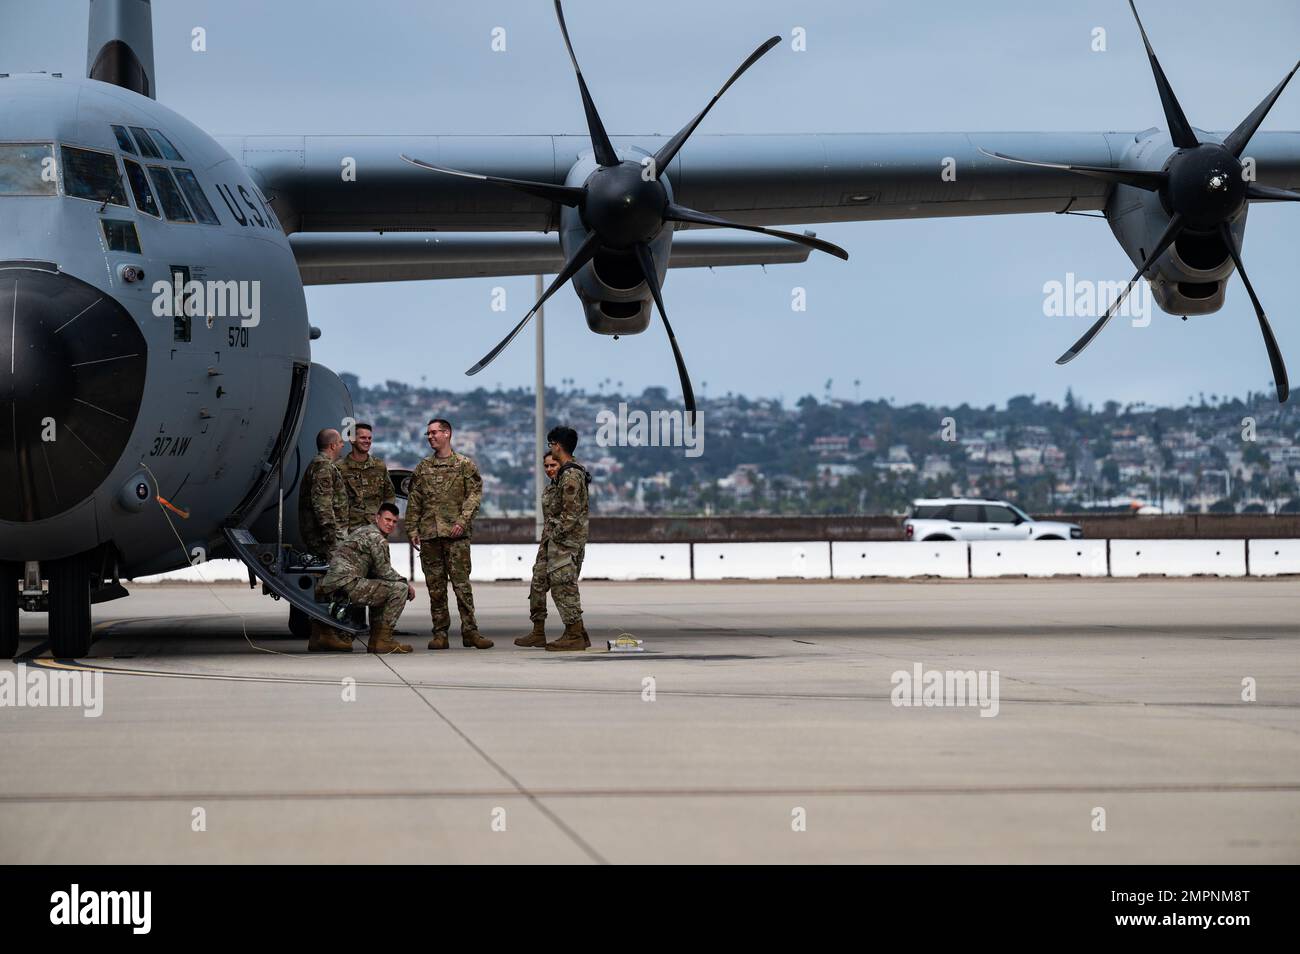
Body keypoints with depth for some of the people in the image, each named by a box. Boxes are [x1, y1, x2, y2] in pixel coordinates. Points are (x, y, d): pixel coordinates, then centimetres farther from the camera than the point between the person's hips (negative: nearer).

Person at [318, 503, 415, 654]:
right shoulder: (376, 537, -4)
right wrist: (405, 583, 10)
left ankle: (375, 640, 27)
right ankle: (383, 639, -8)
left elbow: (375, 572, 31)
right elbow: (384, 571, -5)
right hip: (347, 585, -10)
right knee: (399, 588, -8)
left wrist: (400, 580, 21)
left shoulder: (362, 531, 28)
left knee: (379, 588, 34)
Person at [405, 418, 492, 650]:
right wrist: (412, 529, 6)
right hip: (429, 535, 4)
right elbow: (413, 502, 15)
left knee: (461, 583, -8)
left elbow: (474, 494, -2)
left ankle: (470, 631, -6)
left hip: (456, 534, -4)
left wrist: (463, 520, -15)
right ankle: (440, 633, 7)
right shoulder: (422, 468, 15)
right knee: (435, 586, 3)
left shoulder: (465, 465, 5)